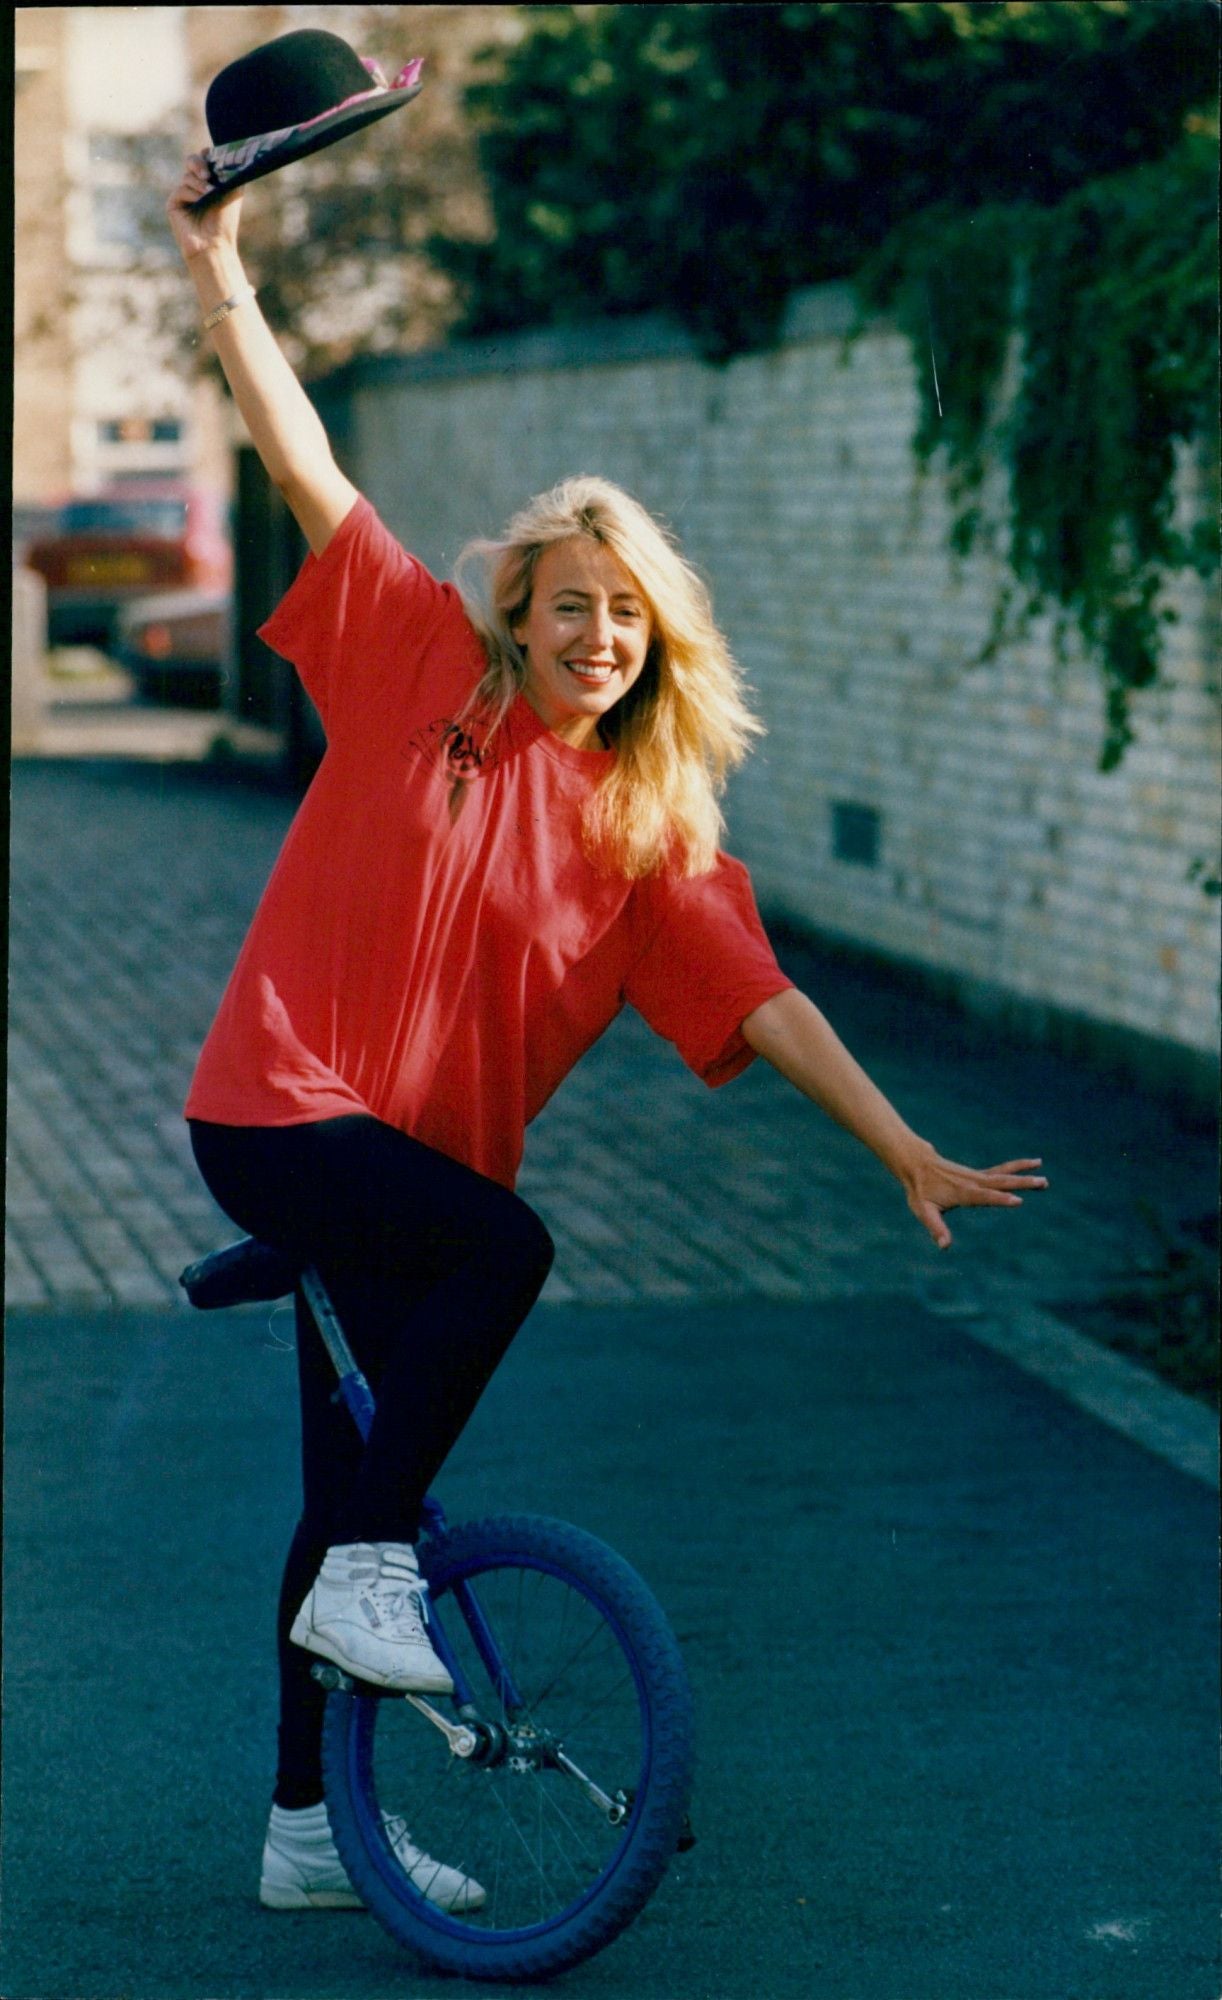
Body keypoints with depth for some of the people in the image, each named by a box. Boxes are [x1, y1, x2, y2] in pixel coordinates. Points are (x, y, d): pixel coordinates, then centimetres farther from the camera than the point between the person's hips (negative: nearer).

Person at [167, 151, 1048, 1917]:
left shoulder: (652, 830, 4)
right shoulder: (423, 672, -3)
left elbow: (757, 996, -1)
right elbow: (310, 474, -5)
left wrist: (908, 1154, -8)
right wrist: (223, 280, -10)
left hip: (426, 1156, 5)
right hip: (281, 1109, -5)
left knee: (363, 1472, 12)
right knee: (503, 1248, -32)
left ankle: (311, 1831, 24)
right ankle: (367, 1572, -20)